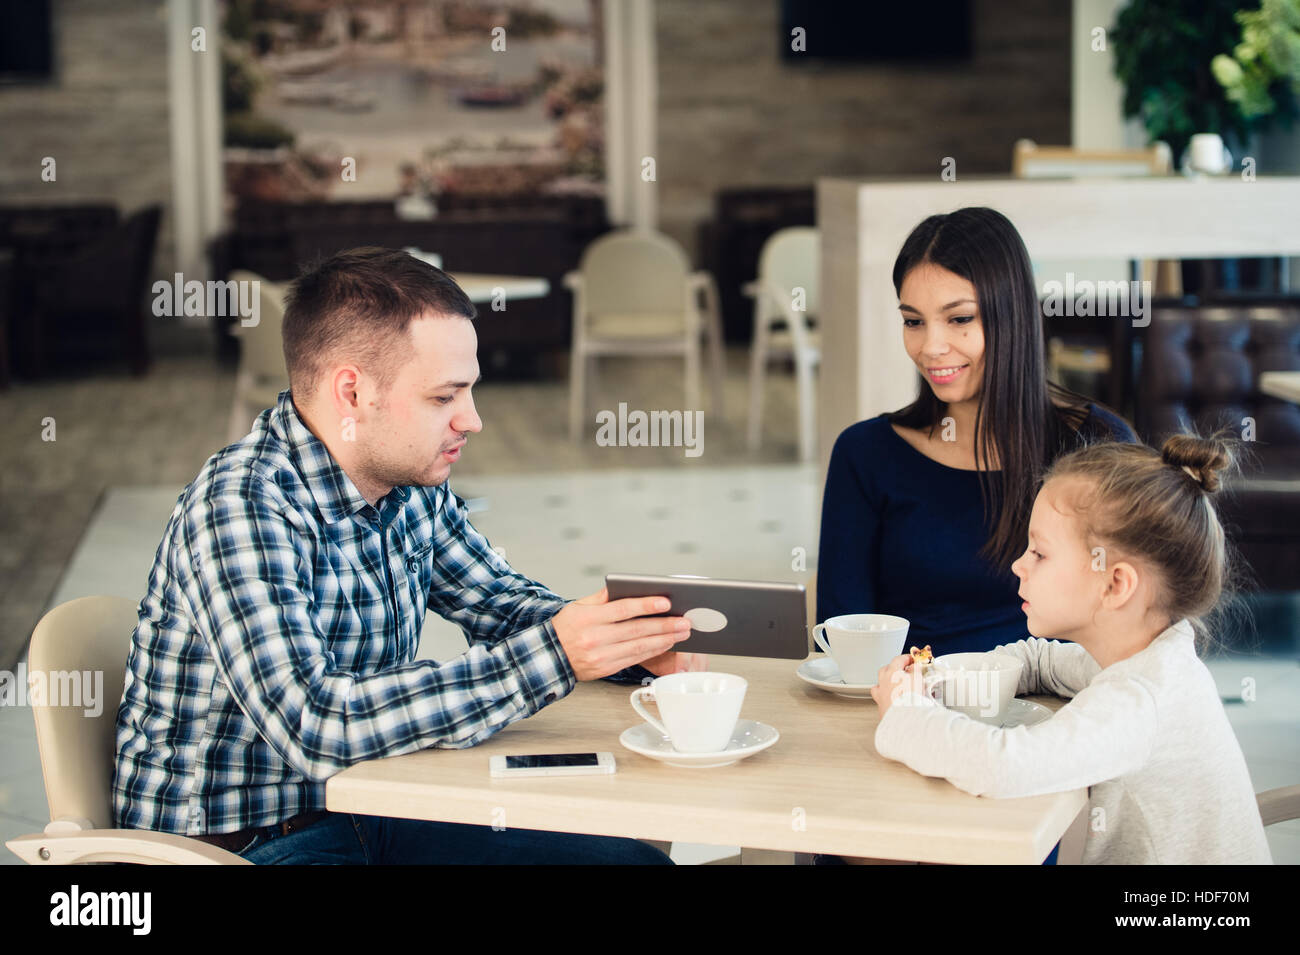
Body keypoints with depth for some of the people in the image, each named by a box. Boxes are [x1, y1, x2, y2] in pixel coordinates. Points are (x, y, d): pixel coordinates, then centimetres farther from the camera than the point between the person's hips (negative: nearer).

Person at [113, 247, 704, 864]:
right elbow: (314, 725, -32)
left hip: (365, 813, 8)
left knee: (636, 859, -2)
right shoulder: (240, 507, -23)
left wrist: (632, 647, -3)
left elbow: (502, 602, 16)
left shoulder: (410, 485, 1)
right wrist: (550, 655, -31)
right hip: (235, 843, -7)